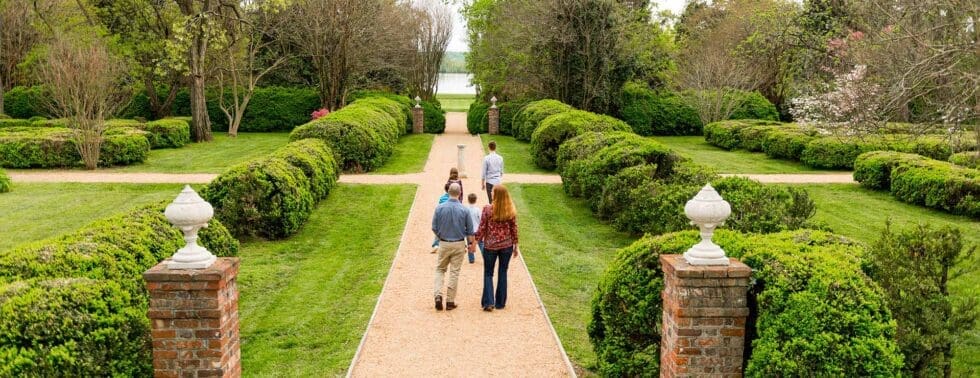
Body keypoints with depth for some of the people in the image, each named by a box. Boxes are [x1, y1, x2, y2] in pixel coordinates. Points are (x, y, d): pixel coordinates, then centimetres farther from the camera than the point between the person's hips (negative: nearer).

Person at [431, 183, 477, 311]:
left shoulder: (439, 208, -9)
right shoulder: (464, 210, -10)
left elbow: (434, 228, -3)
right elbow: (470, 231, -3)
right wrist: (471, 243, 12)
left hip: (444, 244, 1)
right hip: (459, 244, 0)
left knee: (440, 269, 15)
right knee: (454, 272, 7)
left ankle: (438, 295, -3)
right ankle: (450, 301, 10)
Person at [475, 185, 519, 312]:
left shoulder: (488, 209, -12)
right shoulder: (511, 211, -4)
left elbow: (482, 228, -9)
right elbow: (514, 229, 1)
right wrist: (515, 245, 12)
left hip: (490, 245, -2)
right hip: (506, 245, 2)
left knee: (488, 273, 10)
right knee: (503, 273, 13)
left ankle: (488, 302, 0)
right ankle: (500, 302, 18)